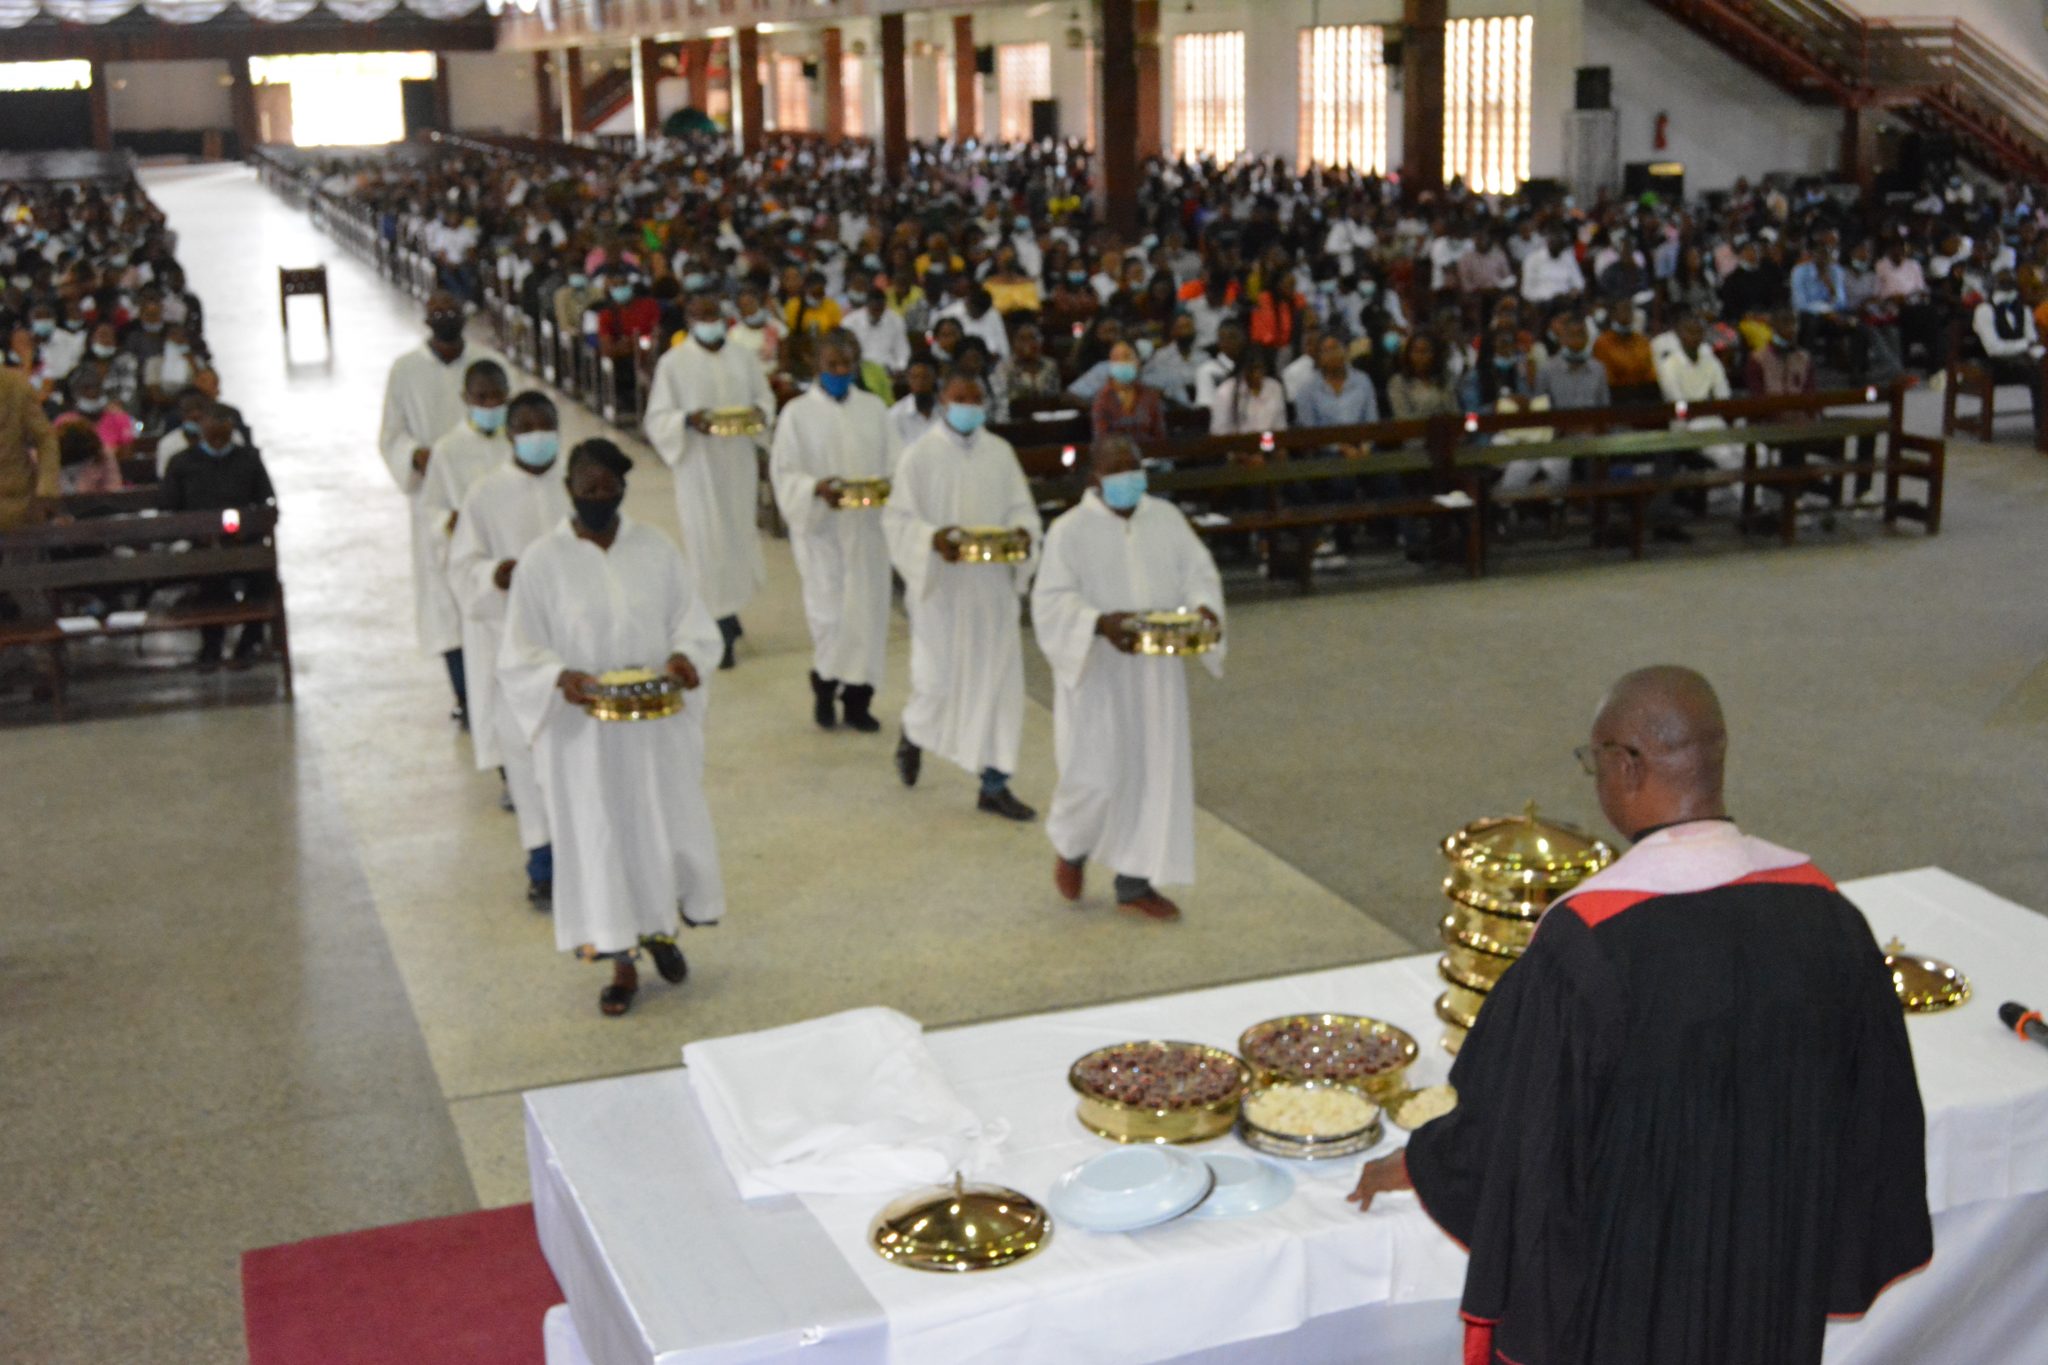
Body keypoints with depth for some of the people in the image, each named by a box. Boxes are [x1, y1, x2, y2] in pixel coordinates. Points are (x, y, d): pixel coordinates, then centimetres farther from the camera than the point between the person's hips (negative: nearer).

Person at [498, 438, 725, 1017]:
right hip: (583, 728, -2)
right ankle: (622, 965, 19)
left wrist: (681, 655, -16)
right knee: (598, 836, 5)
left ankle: (660, 927, 38)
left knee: (665, 825, 11)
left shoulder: (656, 549, 1)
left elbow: (692, 620, 6)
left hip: (656, 723, 2)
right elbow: (519, 653, -5)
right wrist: (563, 676, -24)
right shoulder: (542, 561, -6)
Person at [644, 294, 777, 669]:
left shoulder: (741, 359, 7)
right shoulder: (673, 364, -5)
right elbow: (657, 418, -6)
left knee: (738, 535, 12)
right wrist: (688, 420, -25)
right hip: (698, 466, -4)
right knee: (708, 542, -4)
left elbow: (765, 396, 13)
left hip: (739, 464, 4)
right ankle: (722, 628, 2)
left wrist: (760, 411, -10)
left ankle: (729, 613, 32)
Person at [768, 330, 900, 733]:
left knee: (869, 612, 2)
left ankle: (858, 698, 13)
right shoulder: (798, 413, 0)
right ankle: (824, 686, 20)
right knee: (829, 614, -5)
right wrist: (816, 488, -23)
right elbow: (783, 472, -4)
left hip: (868, 528, 3)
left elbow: (894, 461, 7)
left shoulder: (874, 409, 9)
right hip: (820, 528, -3)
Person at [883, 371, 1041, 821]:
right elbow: (896, 518, -8)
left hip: (993, 586, 4)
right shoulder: (920, 455, -6)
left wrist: (1024, 531, -14)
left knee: (998, 680, 2)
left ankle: (994, 785, 11)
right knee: (938, 679, 1)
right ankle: (913, 736, 37)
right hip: (941, 586, -4)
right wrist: (932, 539, -26)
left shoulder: (1000, 453, 6)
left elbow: (1022, 508, 9)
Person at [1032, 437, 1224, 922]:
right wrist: (1099, 622, -31)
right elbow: (1051, 601, -14)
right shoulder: (1070, 530, -8)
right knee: (1098, 777, -5)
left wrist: (1203, 606, -16)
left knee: (1156, 772, 5)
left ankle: (1136, 883, 17)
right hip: (1097, 672, -4)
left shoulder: (1165, 518, 6)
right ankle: (1071, 845, 28)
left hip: (1157, 672, 5)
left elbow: (1198, 570, 6)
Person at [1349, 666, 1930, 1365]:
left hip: (1617, 1295, -4)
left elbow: (1513, 1122, -16)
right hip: (1772, 1287, 5)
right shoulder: (1824, 911, -12)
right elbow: (1876, 1107, 0)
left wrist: (1410, 1166, 5)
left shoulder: (1586, 936, -27)